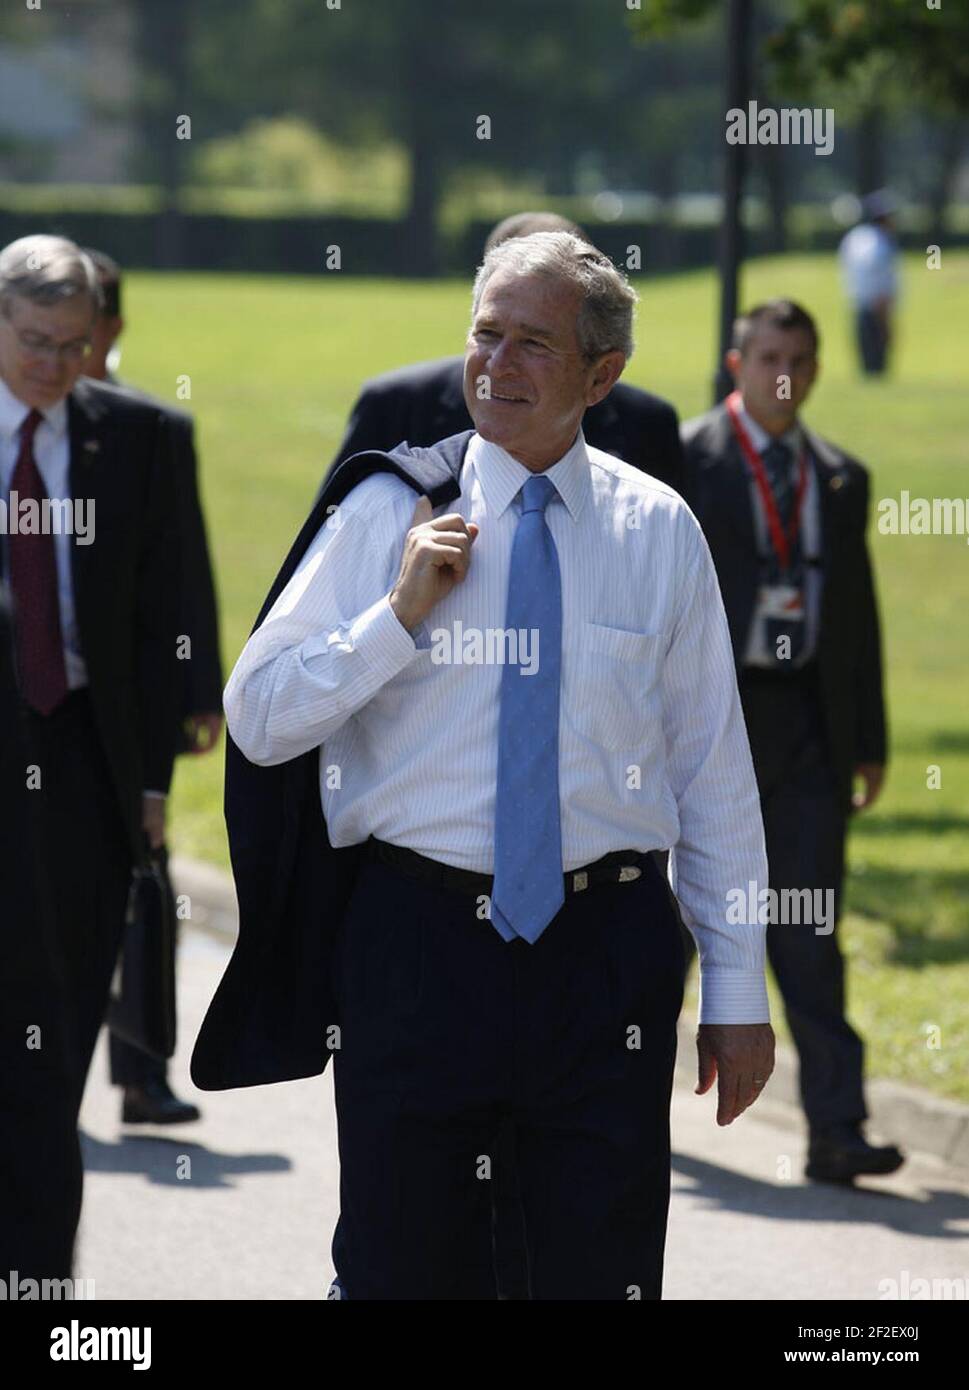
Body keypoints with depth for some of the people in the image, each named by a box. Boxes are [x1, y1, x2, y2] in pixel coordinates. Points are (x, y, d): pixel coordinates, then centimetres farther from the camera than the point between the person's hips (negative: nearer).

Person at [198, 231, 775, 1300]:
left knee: (605, 1271, 5)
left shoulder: (660, 532, 4)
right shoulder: (389, 511, 1)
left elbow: (714, 771, 6)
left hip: (607, 960, 1)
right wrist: (400, 615, -14)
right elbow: (258, 720, -1)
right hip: (414, 942, -1)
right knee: (403, 1266, 5)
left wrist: (737, 991, 5)